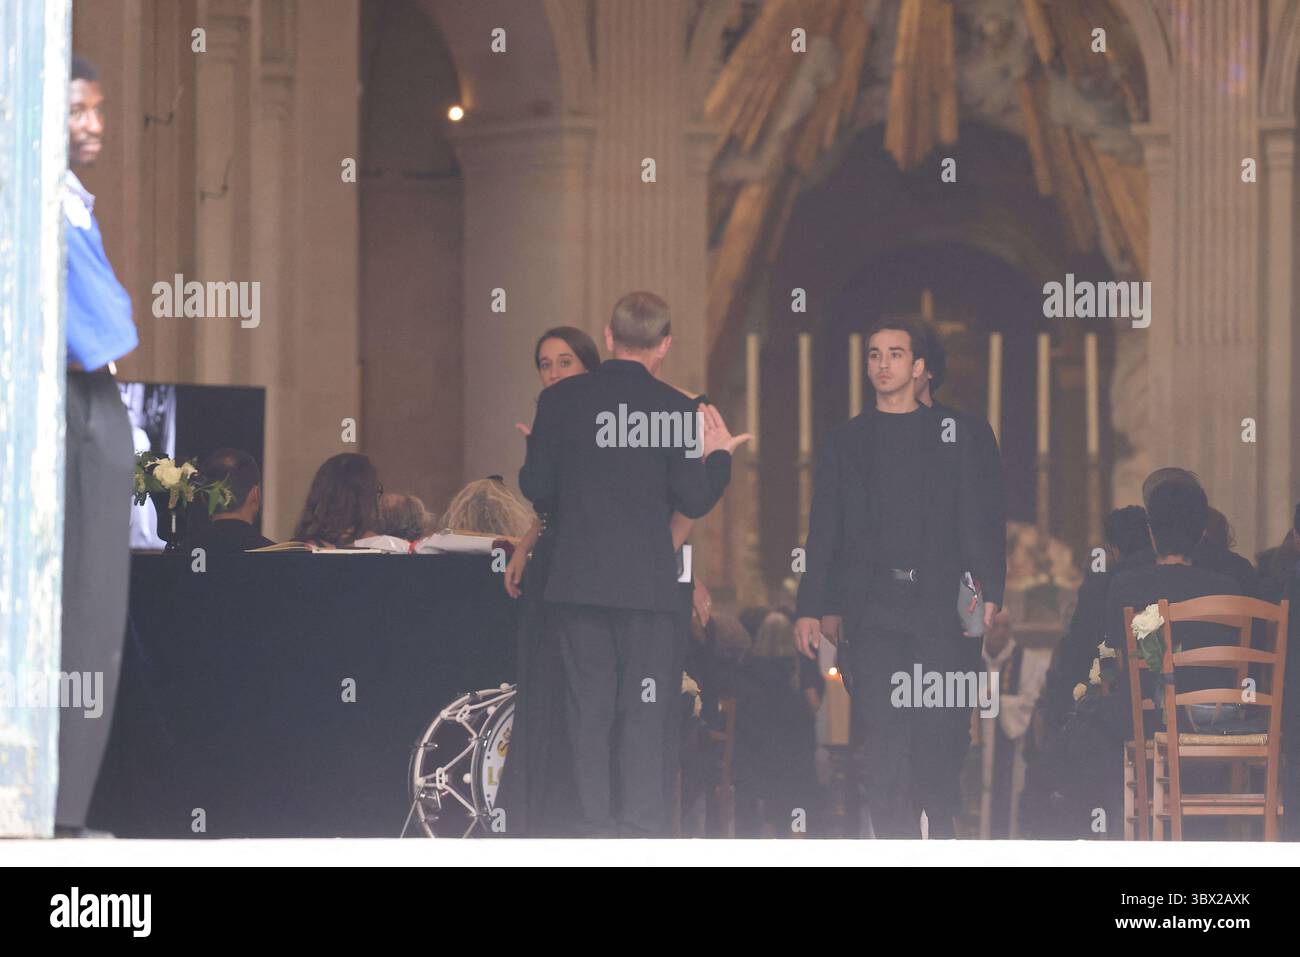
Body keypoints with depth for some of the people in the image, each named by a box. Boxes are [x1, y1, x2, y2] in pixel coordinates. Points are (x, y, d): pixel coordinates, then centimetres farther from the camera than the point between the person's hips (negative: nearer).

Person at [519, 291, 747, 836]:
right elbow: (693, 500, -6)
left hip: (577, 582, 2)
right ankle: (640, 831, -1)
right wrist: (719, 454, 11)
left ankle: (596, 829, 5)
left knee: (589, 708, 7)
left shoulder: (560, 400, -1)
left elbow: (535, 486, 2)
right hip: (646, 583, -2)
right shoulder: (675, 409, -7)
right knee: (644, 711, 3)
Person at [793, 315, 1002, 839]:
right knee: (883, 732, -7)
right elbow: (823, 532, 12)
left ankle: (944, 830, 11)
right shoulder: (846, 442, 14)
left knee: (944, 731, -4)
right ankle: (895, 842, -6)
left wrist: (988, 592, -4)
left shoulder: (954, 437, 12)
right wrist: (810, 608, 4)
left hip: (941, 601, 0)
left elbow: (975, 522, 8)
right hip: (874, 608, 0)